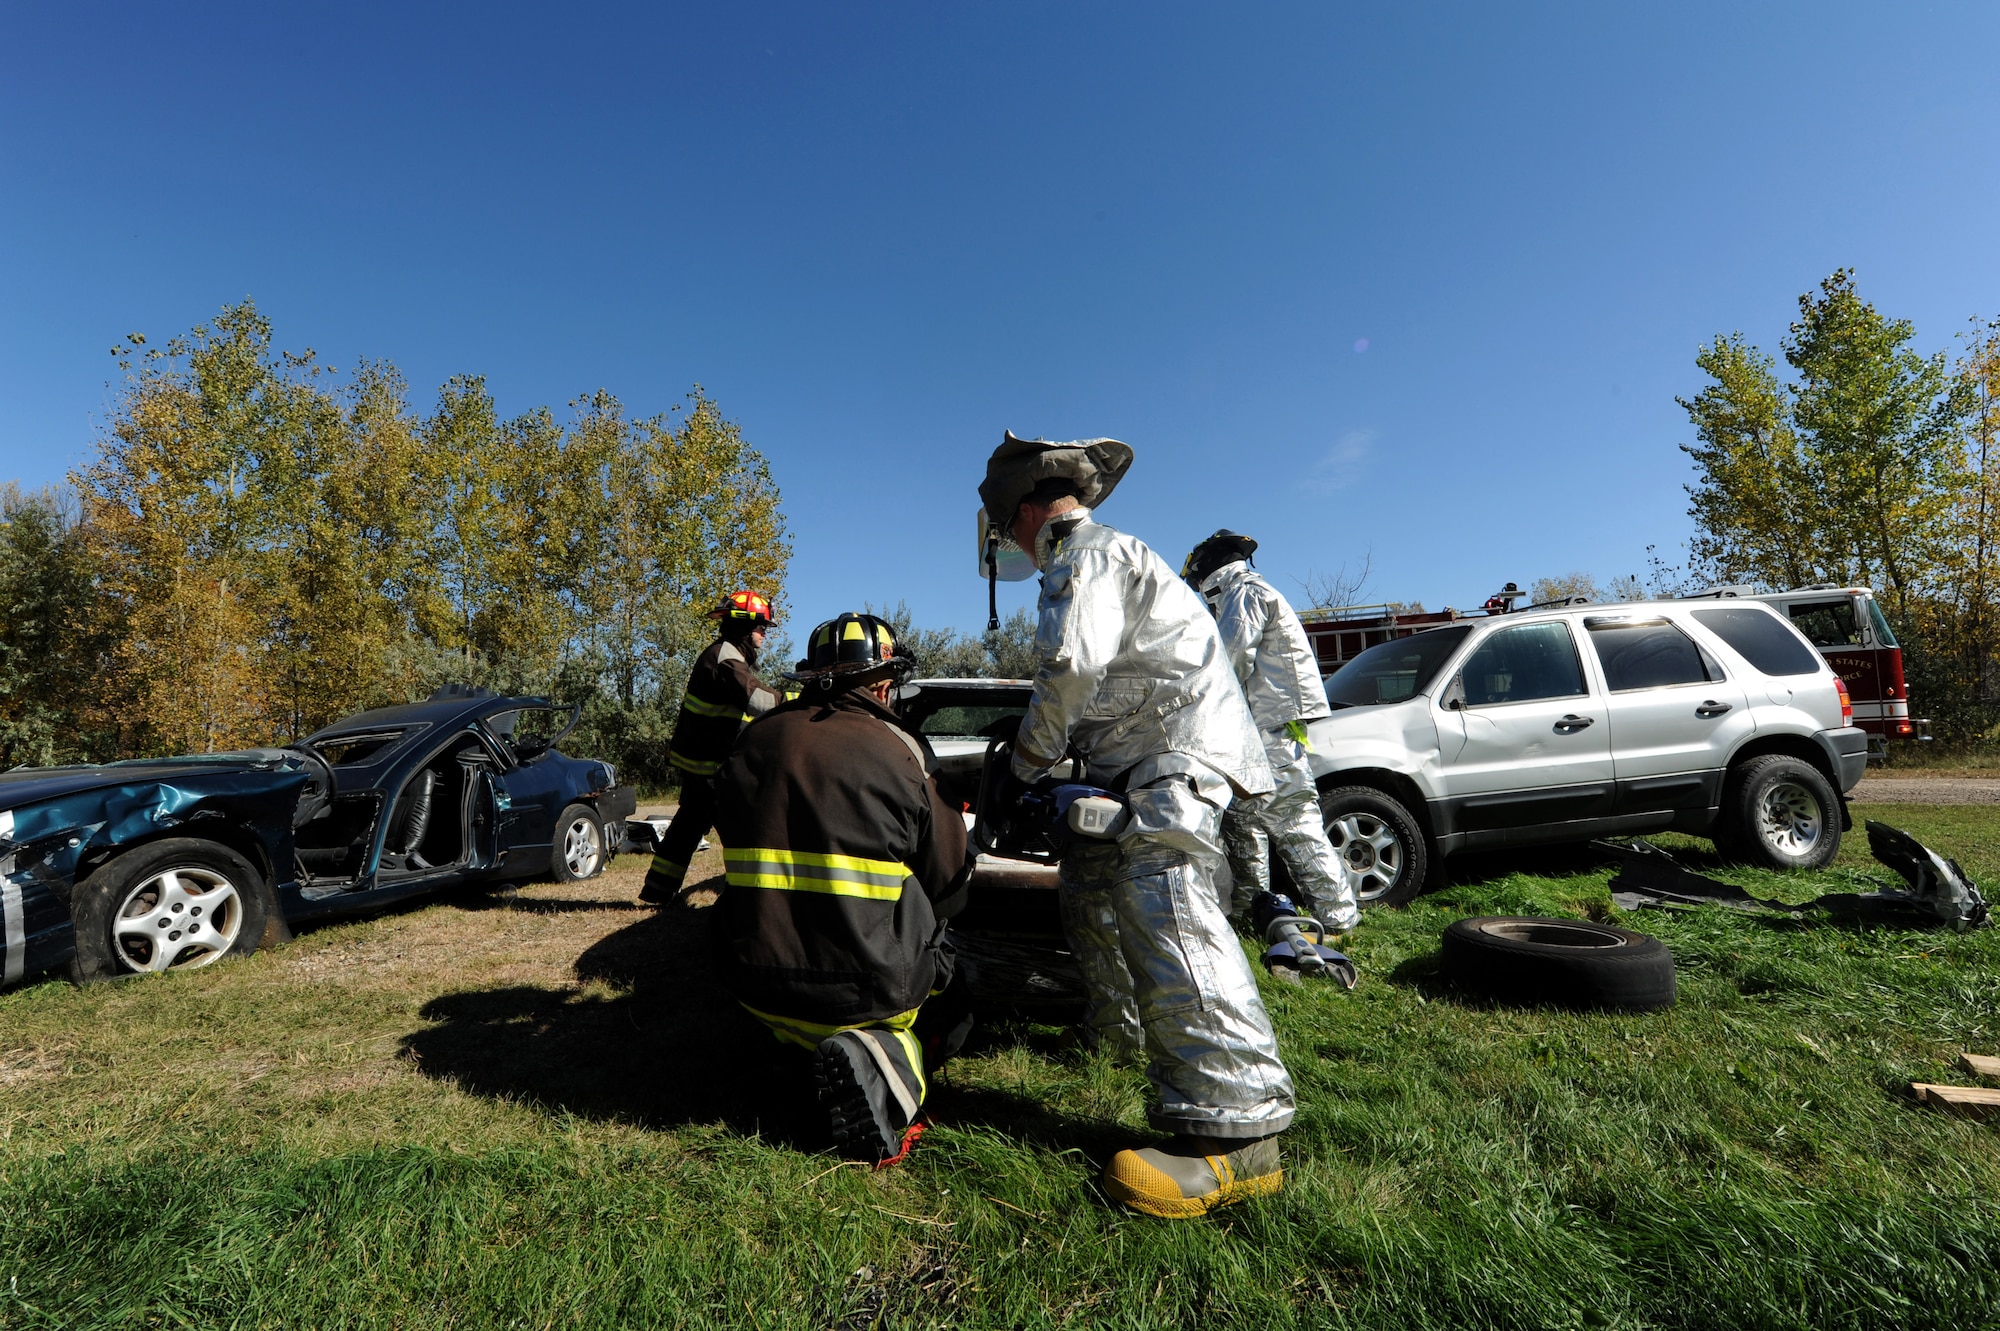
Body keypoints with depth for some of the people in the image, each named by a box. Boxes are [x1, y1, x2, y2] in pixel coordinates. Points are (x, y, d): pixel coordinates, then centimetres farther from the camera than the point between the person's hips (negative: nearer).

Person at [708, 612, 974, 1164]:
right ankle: (886, 1060, -9)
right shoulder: (899, 751, -10)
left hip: (758, 985, 6)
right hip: (872, 987, -5)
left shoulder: (753, 740, 2)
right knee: (952, 1007, 19)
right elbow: (948, 884, -1)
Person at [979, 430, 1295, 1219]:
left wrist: (1027, 764, -6)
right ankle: (1119, 1031, 32)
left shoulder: (1084, 554, -8)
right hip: (1145, 755, 11)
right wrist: (1049, 755, 27)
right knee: (1093, 880, 17)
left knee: (1159, 896, -24)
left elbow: (1072, 667, -21)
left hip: (1180, 744, -11)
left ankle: (1236, 1131, -27)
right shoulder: (1101, 554, 27)